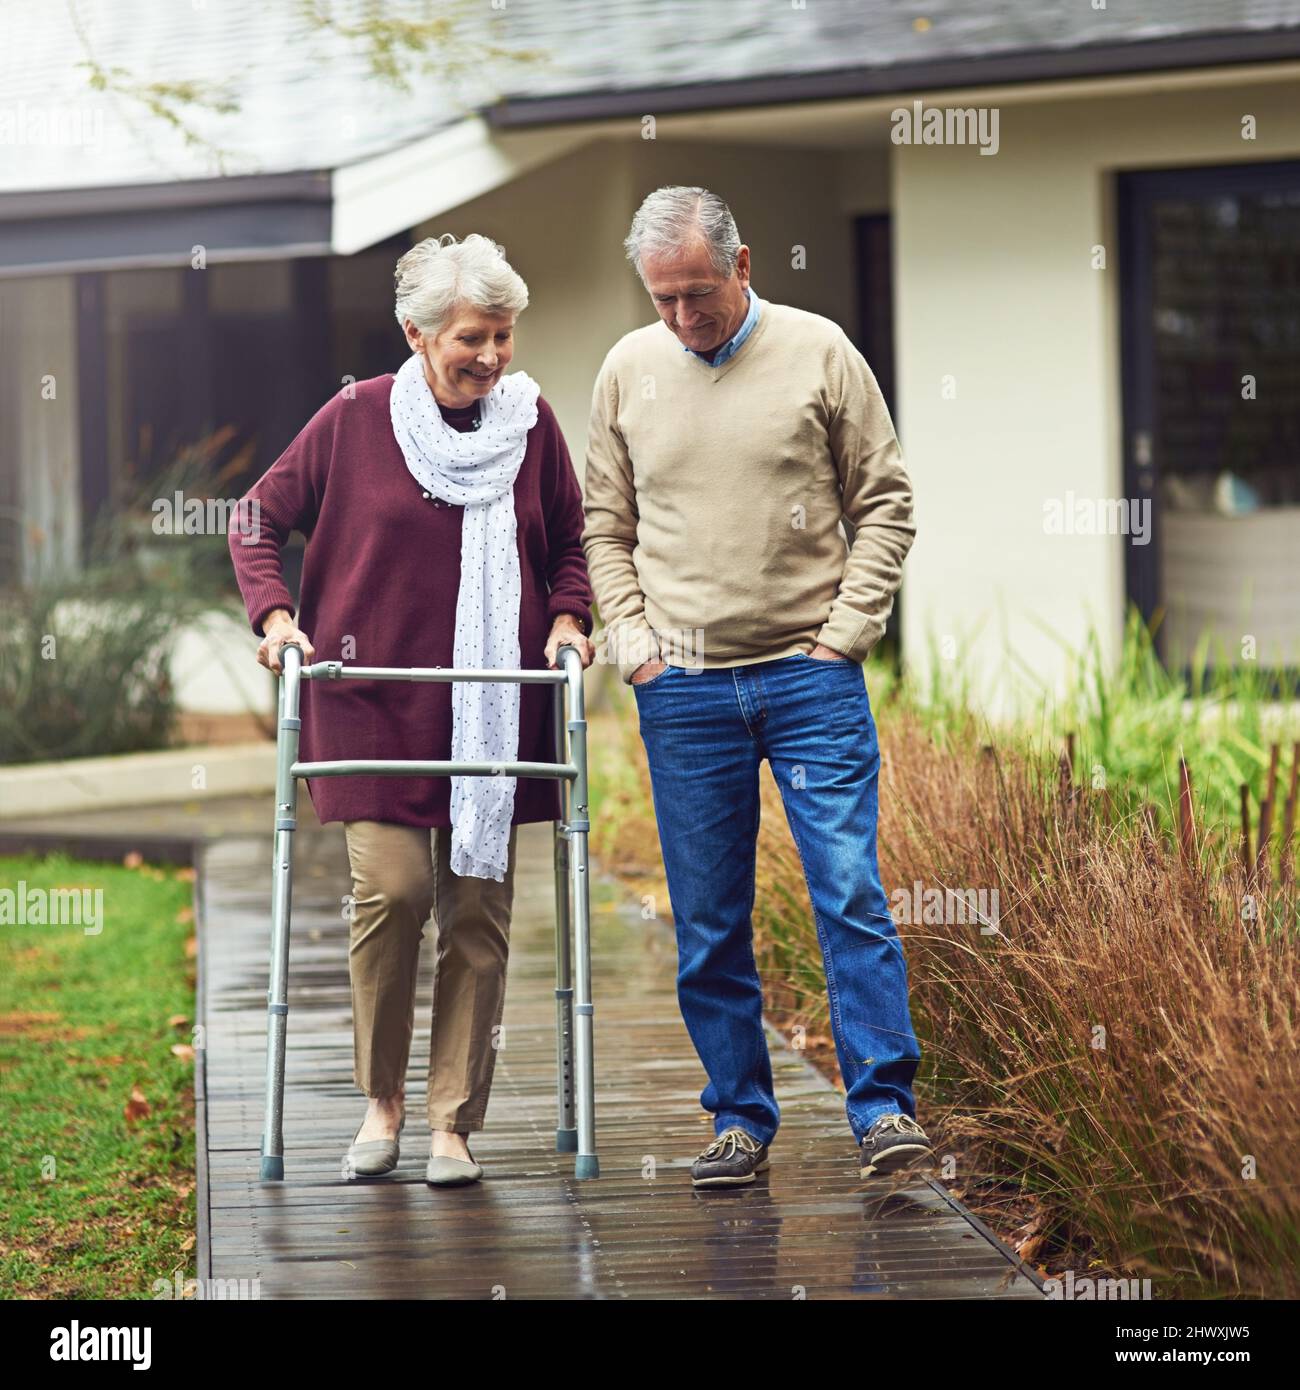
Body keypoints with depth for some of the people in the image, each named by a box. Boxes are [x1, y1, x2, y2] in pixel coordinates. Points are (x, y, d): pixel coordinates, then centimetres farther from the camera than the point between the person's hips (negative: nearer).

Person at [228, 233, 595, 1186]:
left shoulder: (530, 420, 4)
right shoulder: (356, 419, -3)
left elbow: (570, 541, 17)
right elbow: (261, 519, 7)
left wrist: (568, 619, 0)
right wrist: (275, 614, -6)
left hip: (495, 705, 2)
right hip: (372, 699, -2)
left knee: (478, 907, 1)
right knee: (391, 891, -12)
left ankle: (454, 1122, 10)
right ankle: (382, 1100, 9)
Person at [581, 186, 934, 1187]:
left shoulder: (819, 353, 0)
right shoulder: (629, 370, 6)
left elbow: (885, 503, 4)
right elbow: (604, 527, 15)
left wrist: (845, 631, -4)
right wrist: (632, 641, 3)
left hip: (810, 678, -2)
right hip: (682, 691, 2)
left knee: (851, 892, -9)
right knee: (709, 922, 5)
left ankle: (883, 1106, -2)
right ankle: (740, 1121, 14)